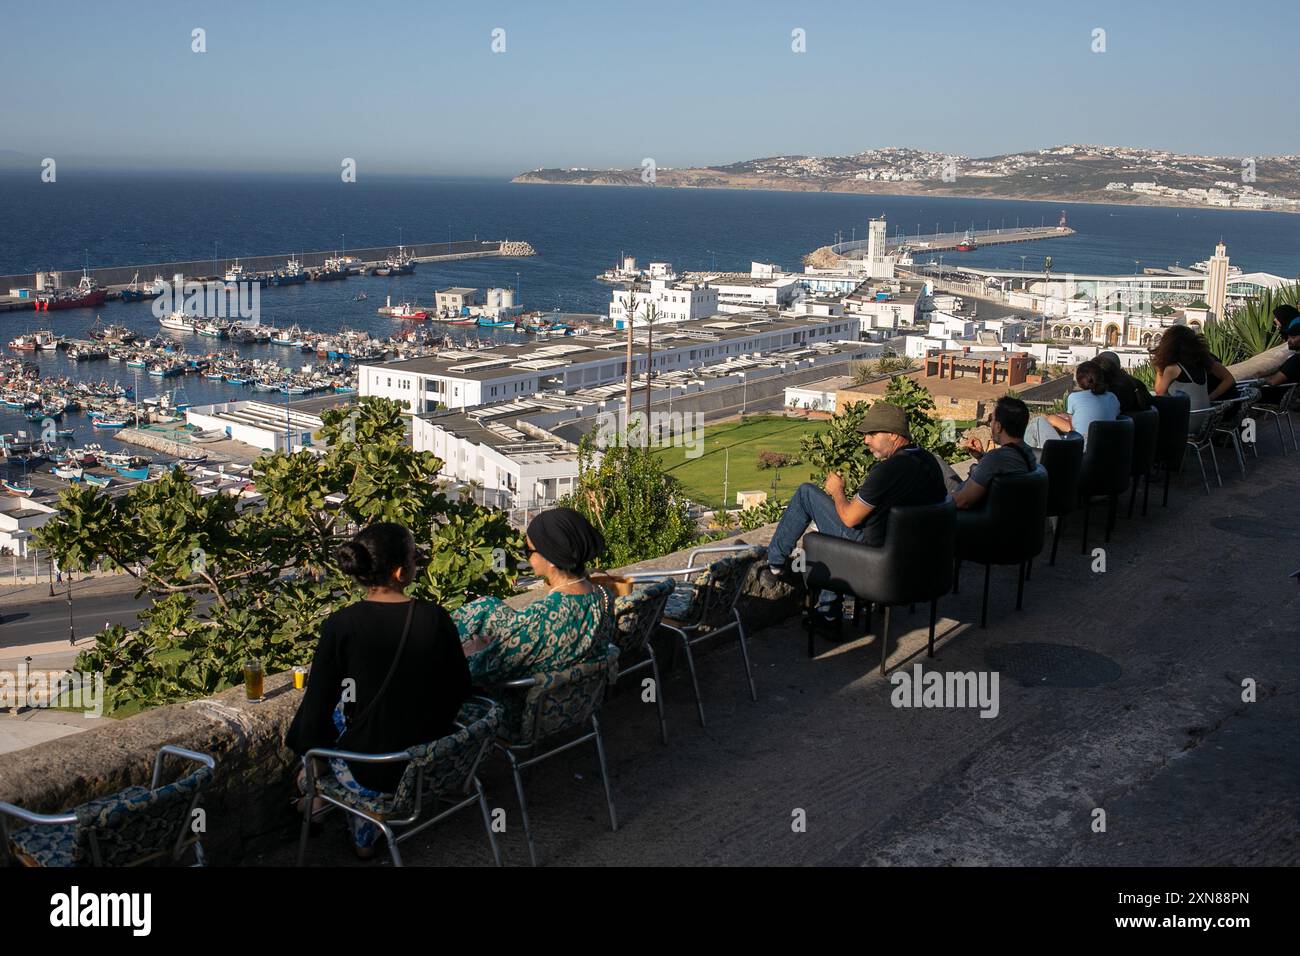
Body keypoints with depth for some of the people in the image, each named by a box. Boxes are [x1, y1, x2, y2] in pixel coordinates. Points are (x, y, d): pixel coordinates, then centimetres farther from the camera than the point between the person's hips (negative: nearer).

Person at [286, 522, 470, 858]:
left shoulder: (340, 625, -15)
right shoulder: (436, 619, -10)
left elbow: (317, 703, -10)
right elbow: (459, 688, 1)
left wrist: (312, 764, 7)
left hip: (371, 775, -2)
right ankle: (365, 836, 44)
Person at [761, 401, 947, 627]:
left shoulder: (889, 469, -26)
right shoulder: (929, 460, 0)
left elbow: (849, 518, -20)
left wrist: (836, 490, 3)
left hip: (873, 549, -8)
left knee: (806, 492, 2)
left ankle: (776, 563, 14)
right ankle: (829, 614, 33)